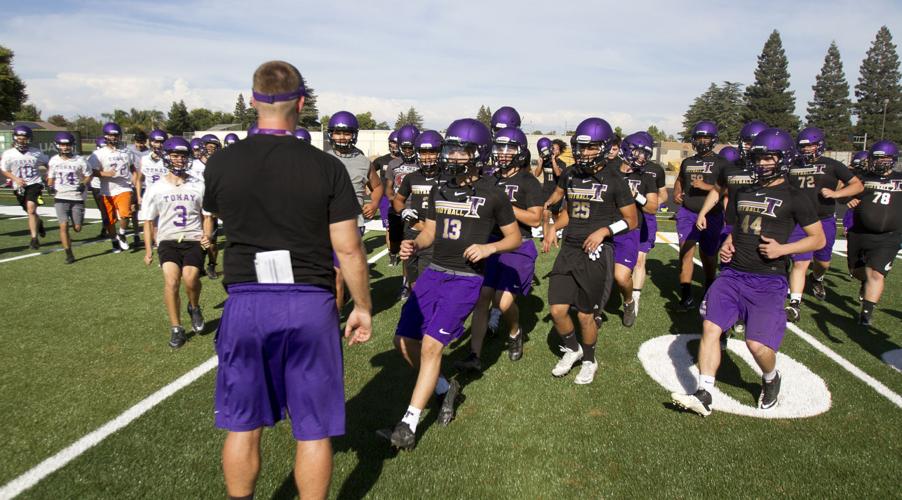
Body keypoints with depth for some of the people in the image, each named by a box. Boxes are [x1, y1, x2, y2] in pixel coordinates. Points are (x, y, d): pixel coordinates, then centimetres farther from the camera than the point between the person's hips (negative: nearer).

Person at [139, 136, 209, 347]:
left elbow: (206, 216, 15)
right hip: (168, 241, 0)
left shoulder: (198, 187, 7)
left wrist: (206, 237, -3)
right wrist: (148, 250, 5)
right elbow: (148, 221, 11)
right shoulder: (155, 189, 6)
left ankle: (194, 308, 12)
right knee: (171, 280, -20)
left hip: (193, 240, 0)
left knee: (190, 278, -22)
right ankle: (176, 328, -4)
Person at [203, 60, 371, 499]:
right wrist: (362, 307, 5)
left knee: (243, 426, 17)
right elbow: (348, 248, -7)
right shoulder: (326, 168, -10)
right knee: (313, 430, 12)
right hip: (309, 304, -2)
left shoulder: (220, 164, -2)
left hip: (245, 303, 3)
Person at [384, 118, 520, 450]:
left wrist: (489, 247, -14)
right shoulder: (439, 192, 10)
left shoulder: (492, 197, -4)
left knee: (431, 345, -14)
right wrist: (414, 245, -4)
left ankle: (408, 426, -5)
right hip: (434, 272, 6)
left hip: (465, 279, -6)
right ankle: (445, 389, 29)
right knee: (405, 342, 4)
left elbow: (515, 238, 4)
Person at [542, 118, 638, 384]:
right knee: (557, 310, -1)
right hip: (569, 249, 4)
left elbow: (632, 221, -1)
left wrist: (604, 231, -15)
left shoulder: (614, 181, -8)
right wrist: (552, 228, 4)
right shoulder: (569, 175, 6)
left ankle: (589, 361, 31)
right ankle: (572, 349, 28)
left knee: (585, 315, 5)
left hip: (596, 253, -4)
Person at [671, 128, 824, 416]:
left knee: (757, 344, -12)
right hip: (733, 274, 5)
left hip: (768, 281, -5)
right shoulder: (743, 193, 15)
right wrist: (727, 245, 7)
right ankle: (704, 396, -6)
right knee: (710, 327, -10)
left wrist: (782, 249, -13)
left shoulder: (794, 198, -2)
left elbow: (818, 239, 2)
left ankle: (771, 379, 24)